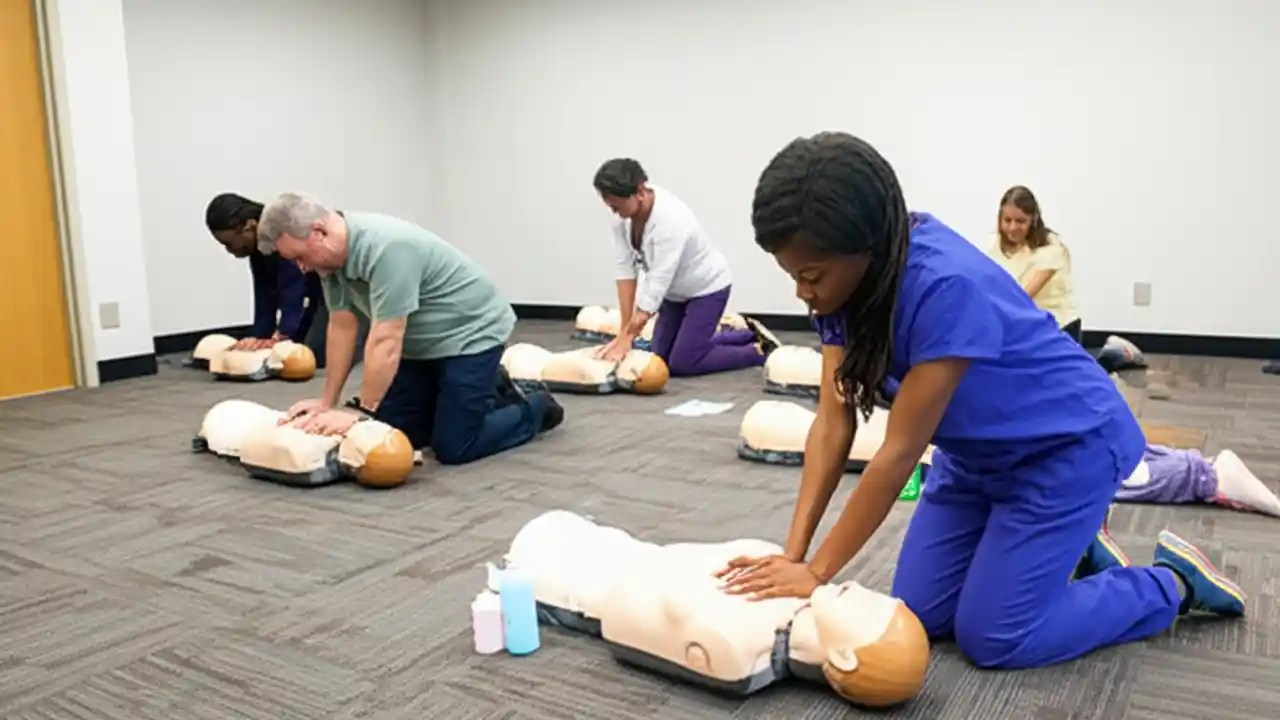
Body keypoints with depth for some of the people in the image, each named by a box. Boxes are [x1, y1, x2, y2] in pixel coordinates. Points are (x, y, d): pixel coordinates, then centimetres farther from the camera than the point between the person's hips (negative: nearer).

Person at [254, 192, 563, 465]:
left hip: (470, 333, -8)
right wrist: (327, 402, -2)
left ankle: (536, 408, 14)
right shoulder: (329, 256, -7)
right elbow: (341, 327, -1)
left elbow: (386, 340, -33)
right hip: (421, 343, 9)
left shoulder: (386, 247, -34)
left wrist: (359, 412, -28)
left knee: (452, 448, -11)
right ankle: (488, 392, 25)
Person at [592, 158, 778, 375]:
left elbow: (657, 284, -37)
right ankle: (748, 334, 25)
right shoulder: (622, 216, -17)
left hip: (707, 288, -7)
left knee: (681, 363, -11)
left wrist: (626, 339, -36)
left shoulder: (669, 219, -37)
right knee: (659, 357, 10)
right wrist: (624, 330, -21)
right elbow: (625, 269, -16)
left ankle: (760, 350, 10)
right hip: (677, 291, 8)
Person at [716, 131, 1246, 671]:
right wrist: (792, 553, -22)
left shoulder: (946, 287, -37)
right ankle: (1063, 540, 25)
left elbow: (899, 453, -31)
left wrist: (817, 573, -25)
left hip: (1066, 446, -7)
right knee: (919, 617, 5)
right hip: (980, 453, 7)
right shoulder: (845, 281, -13)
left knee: (991, 638, -6)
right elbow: (833, 421, -15)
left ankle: (1175, 582, 14)